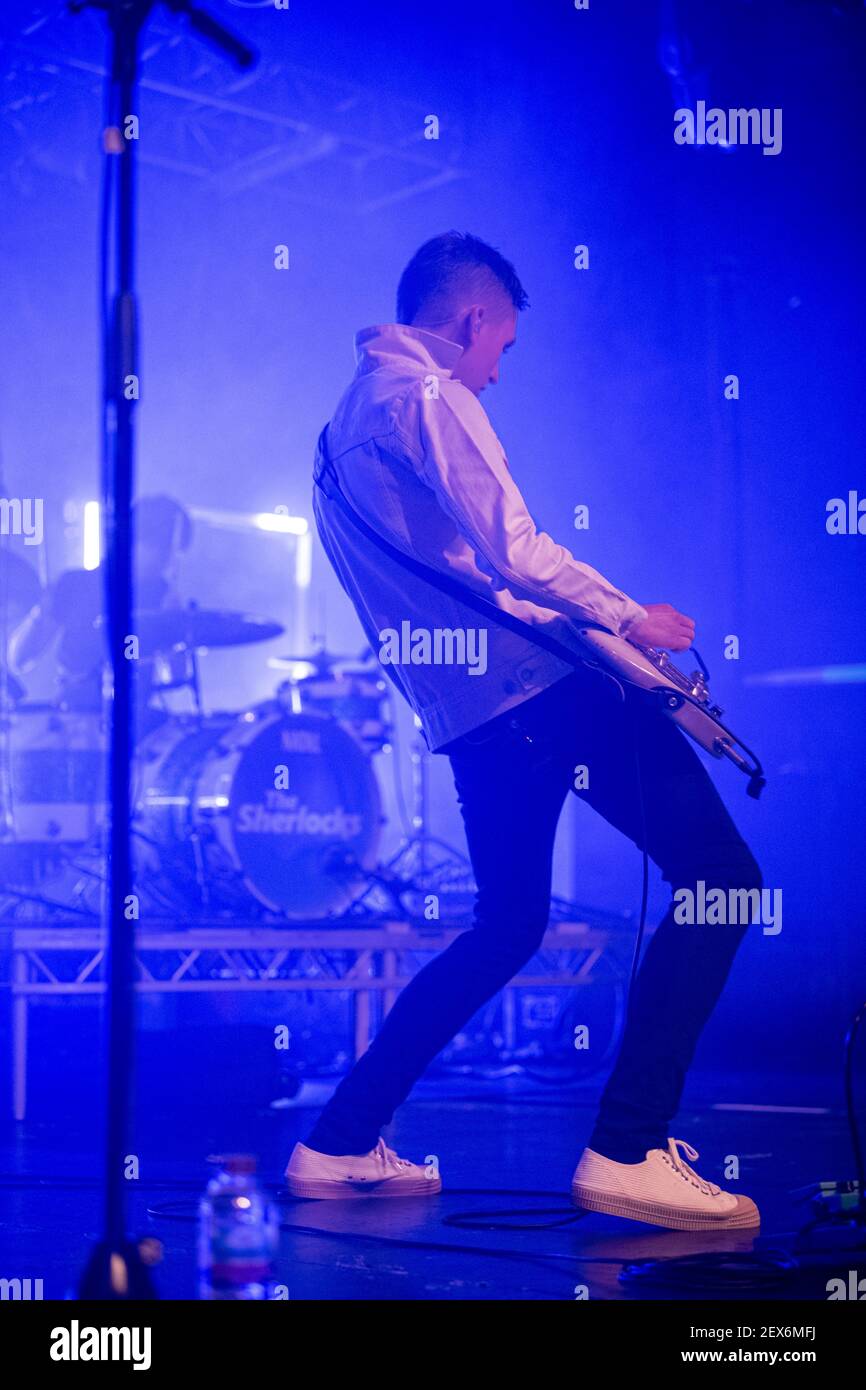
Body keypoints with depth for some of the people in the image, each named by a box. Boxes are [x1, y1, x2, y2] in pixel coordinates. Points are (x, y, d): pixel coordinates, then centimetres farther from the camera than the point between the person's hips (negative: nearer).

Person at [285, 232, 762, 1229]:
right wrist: (631, 618, -6)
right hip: (543, 685, -10)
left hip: (466, 711, 10)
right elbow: (510, 549, -19)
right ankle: (627, 1150, -15)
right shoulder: (427, 398, -7)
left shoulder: (346, 420, 22)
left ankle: (340, 1144, 19)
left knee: (508, 925, 23)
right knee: (720, 876, -8)